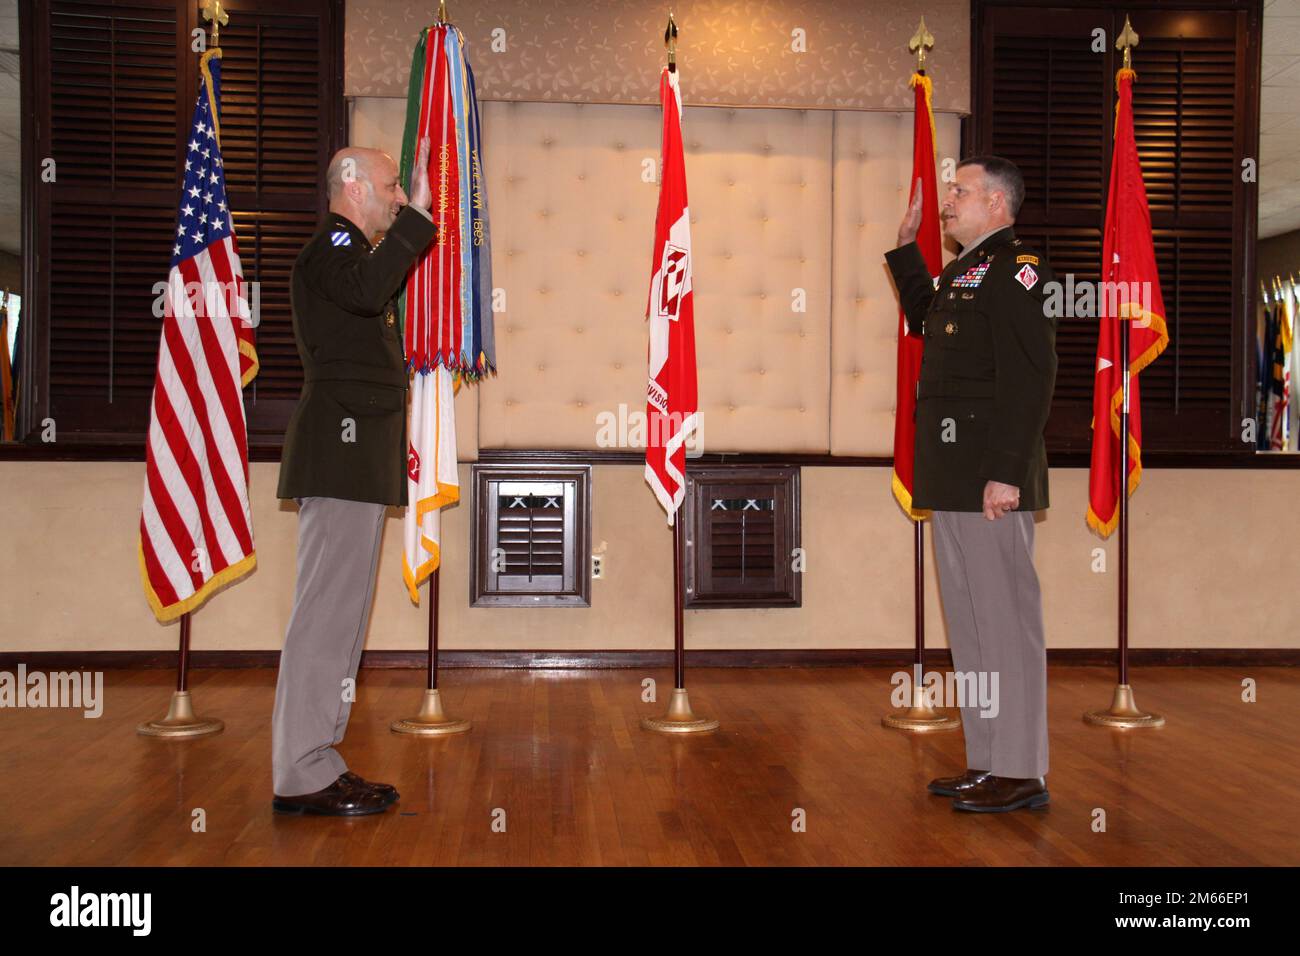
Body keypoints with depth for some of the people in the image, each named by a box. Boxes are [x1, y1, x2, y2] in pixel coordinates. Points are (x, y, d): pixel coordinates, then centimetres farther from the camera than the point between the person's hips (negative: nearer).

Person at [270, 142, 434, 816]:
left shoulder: (347, 250, 26)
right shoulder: (331, 244, -6)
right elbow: (367, 290, -30)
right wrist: (416, 214, -27)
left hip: (357, 455, 11)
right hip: (343, 444, -11)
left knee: (340, 608, 9)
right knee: (329, 607, -11)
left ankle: (314, 763, 14)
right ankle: (301, 776, -8)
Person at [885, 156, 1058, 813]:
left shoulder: (1017, 268, -10)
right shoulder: (963, 270, 19)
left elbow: (1030, 378, -19)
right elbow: (922, 318, 39)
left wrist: (1007, 472, -24)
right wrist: (906, 243, 31)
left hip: (990, 473, -10)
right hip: (950, 475, 10)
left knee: (1005, 616, -4)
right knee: (968, 616, 13)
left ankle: (1021, 771, 6)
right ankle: (987, 760, 24)